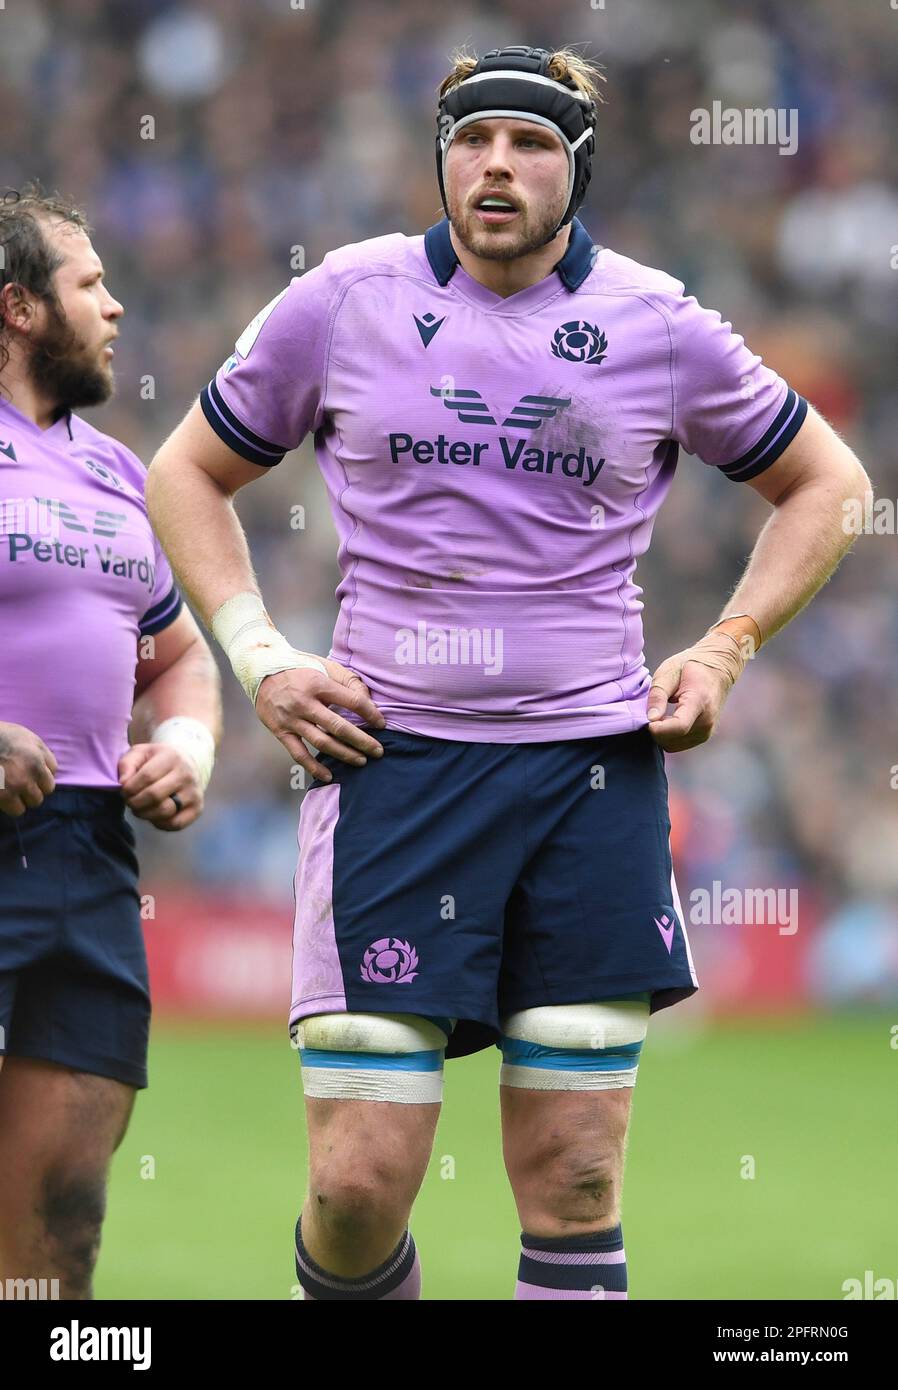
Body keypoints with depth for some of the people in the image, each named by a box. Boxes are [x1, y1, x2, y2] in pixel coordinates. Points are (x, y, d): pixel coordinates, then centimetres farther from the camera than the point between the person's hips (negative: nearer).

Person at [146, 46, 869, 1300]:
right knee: (361, 1182, -9)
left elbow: (823, 481, 20)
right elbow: (188, 472, 17)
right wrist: (261, 660, 4)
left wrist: (724, 652, 8)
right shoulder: (345, 303, 4)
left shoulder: (658, 326, 5)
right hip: (393, 759, -1)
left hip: (593, 770, 1)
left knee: (576, 1188, 0)